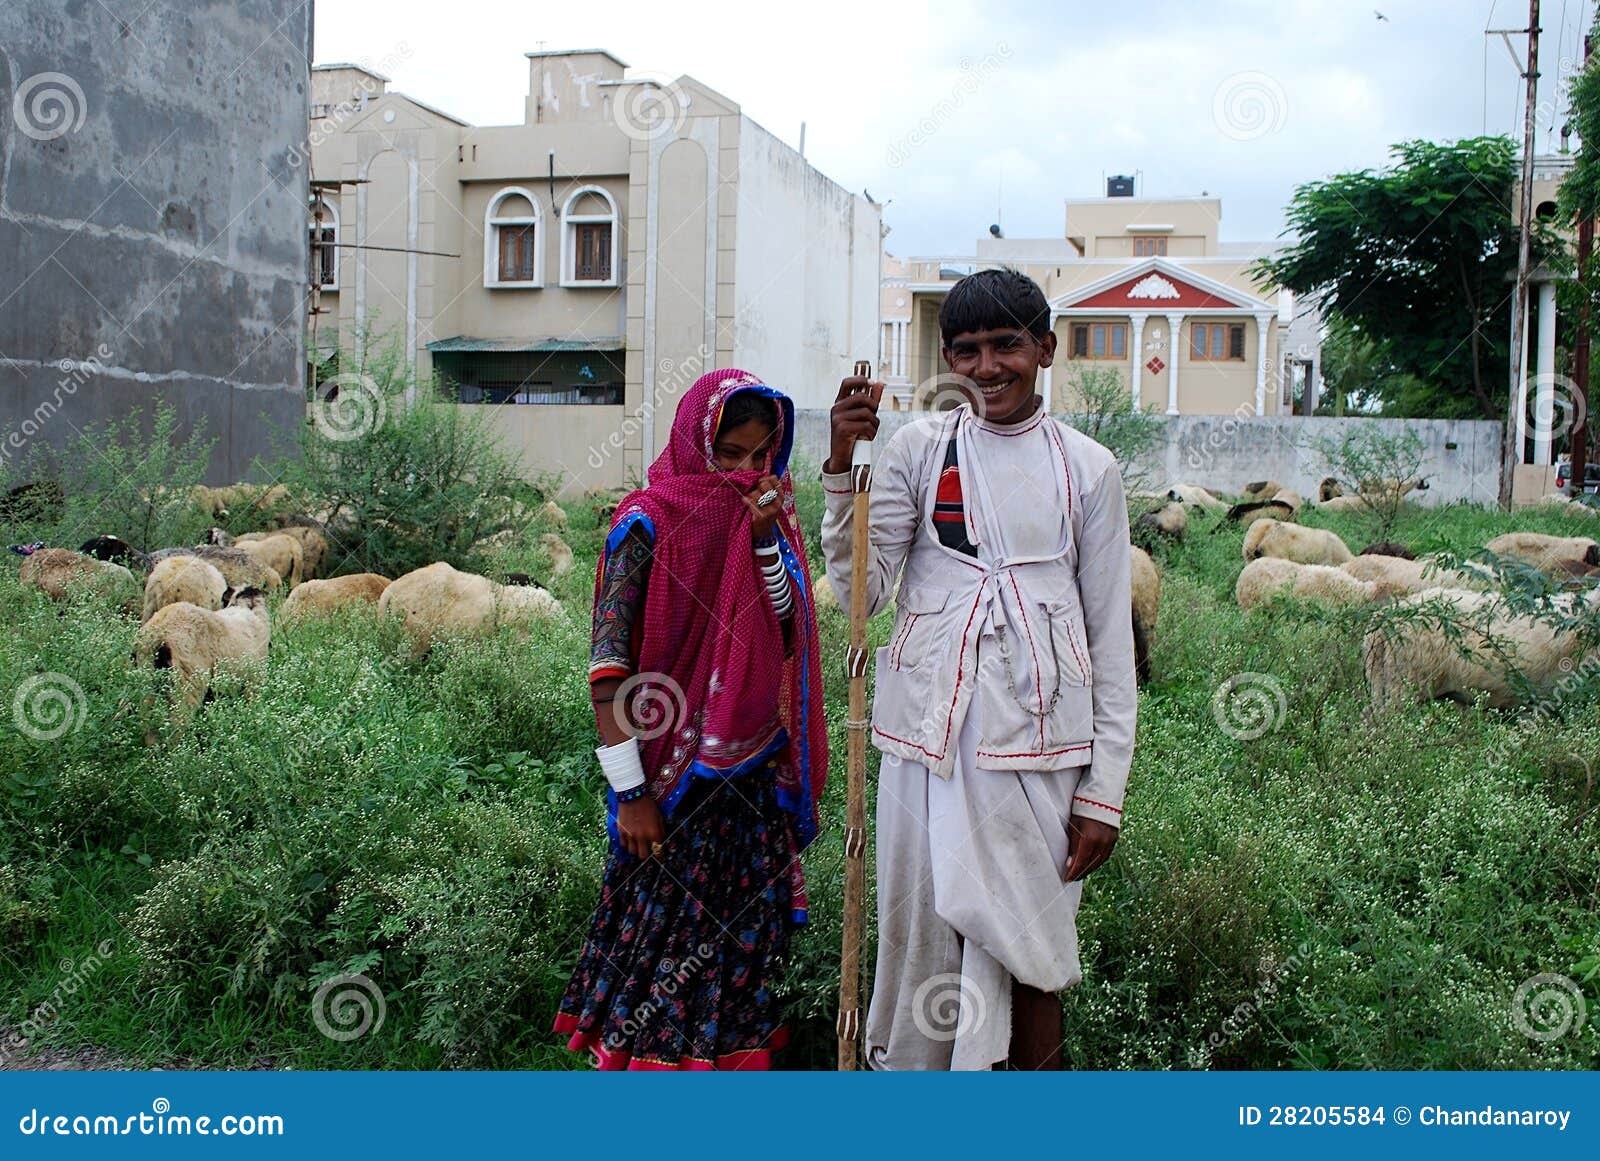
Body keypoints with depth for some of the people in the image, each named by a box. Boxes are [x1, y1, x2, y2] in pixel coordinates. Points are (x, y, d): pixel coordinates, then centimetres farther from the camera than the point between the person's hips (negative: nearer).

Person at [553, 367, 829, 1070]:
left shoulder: (767, 516, 7)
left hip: (756, 768, 6)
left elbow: (789, 631, 1)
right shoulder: (649, 524, -12)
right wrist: (629, 793, -15)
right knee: (666, 929, 1)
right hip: (677, 770, -6)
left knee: (750, 926, 14)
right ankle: (651, 1058, 19)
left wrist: (766, 538, -12)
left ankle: (733, 1052, 31)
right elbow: (608, 669, -14)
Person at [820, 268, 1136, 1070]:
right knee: (923, 934, 8)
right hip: (930, 731, 1)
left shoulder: (1086, 468, 3)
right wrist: (842, 465, -13)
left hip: (1038, 736, 0)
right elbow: (860, 590, -3)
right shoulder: (919, 448, 3)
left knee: (1028, 951, 6)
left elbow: (1112, 638, 5)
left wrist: (1104, 789, 1)